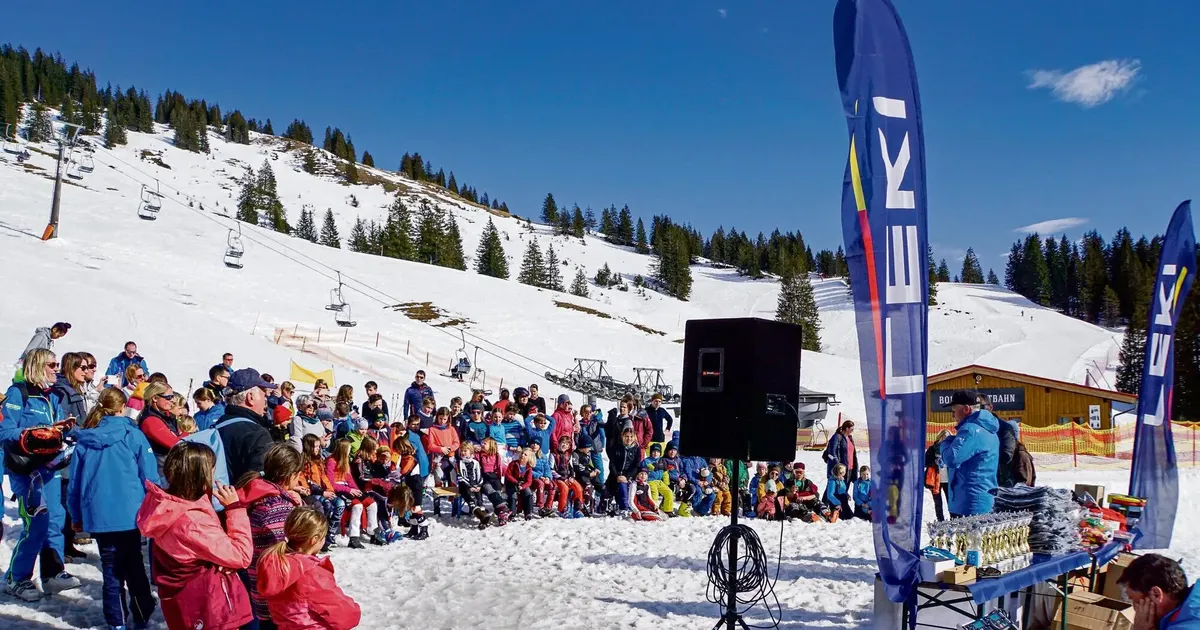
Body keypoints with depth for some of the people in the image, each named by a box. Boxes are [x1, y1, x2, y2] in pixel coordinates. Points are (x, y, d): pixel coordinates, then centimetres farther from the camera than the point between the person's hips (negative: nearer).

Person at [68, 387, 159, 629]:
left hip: (97, 516, 2)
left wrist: (77, 516, 19)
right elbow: (150, 476, -6)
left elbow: (74, 483, 9)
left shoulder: (84, 440, 3)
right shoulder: (132, 435, -6)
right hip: (130, 514, -2)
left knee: (111, 570, 10)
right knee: (133, 565, 14)